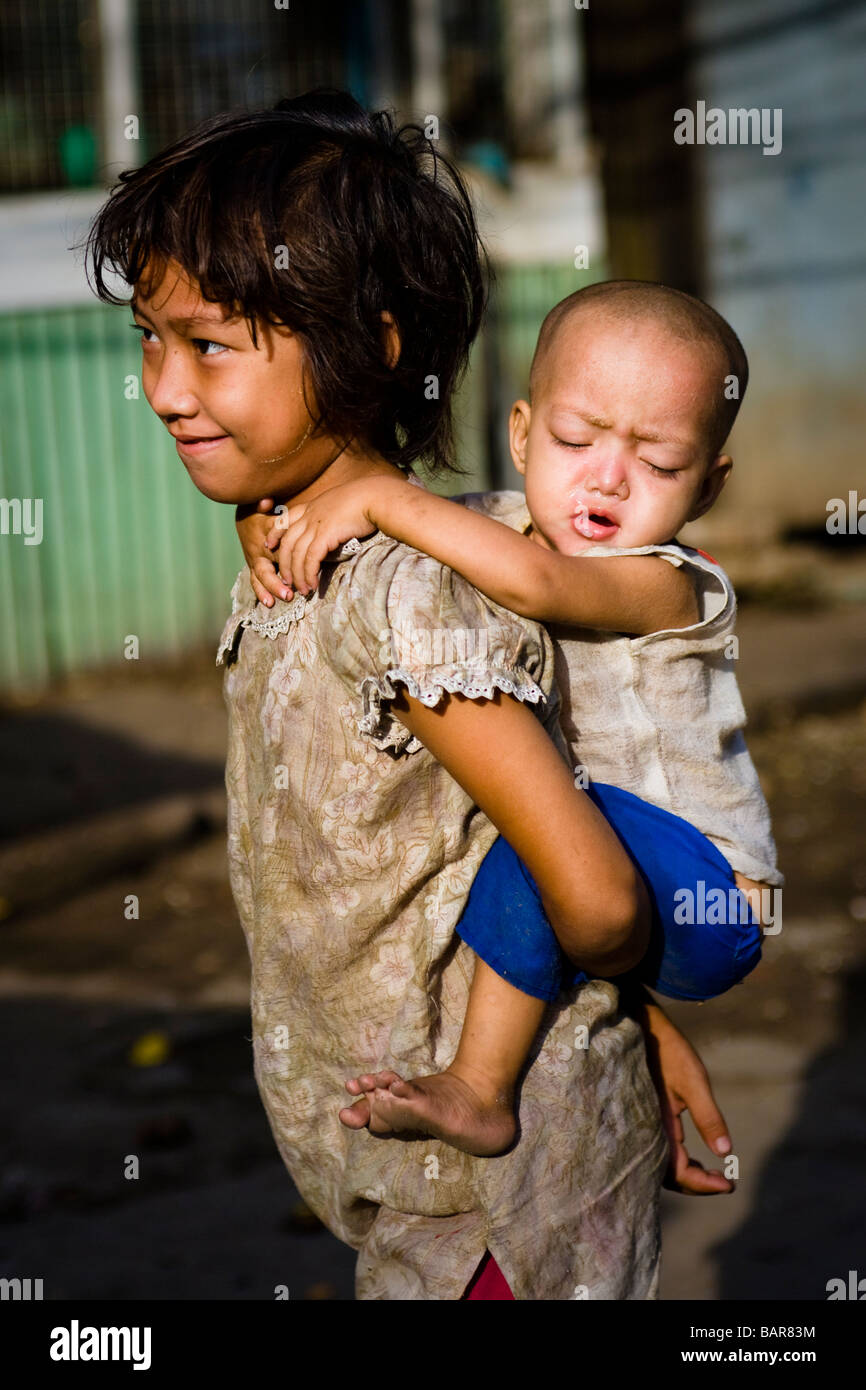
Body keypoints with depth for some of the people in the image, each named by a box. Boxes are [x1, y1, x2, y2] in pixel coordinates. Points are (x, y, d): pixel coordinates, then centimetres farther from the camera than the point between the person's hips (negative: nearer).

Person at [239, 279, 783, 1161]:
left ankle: (480, 1092, -24)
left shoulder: (670, 586, -21)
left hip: (705, 910, -8)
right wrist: (279, 535, -12)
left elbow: (534, 583, -42)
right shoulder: (496, 526, -1)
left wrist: (379, 498, -36)